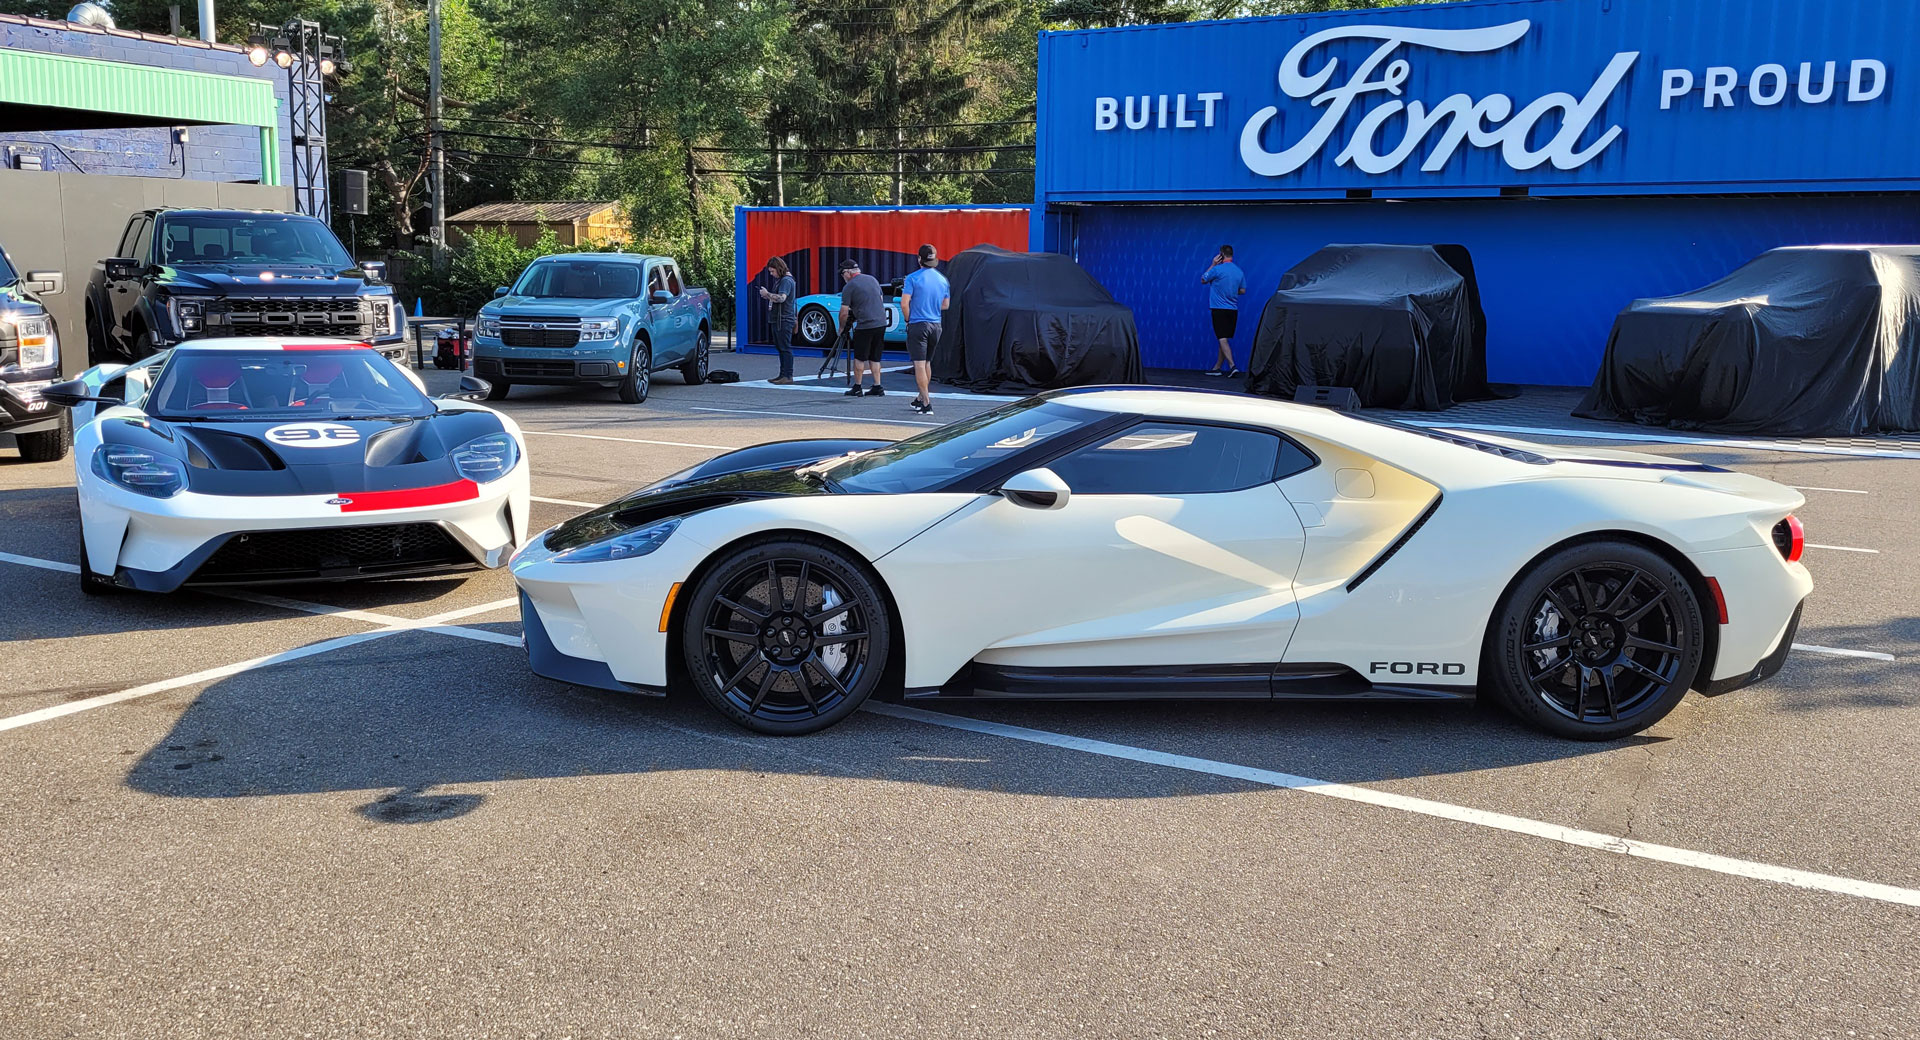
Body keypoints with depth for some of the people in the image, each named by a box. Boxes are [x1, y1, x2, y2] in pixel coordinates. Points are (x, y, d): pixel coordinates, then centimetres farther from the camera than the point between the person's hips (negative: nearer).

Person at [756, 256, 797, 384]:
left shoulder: (786, 281, -14)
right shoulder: (779, 280, 18)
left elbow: (781, 298, -28)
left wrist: (767, 294, -18)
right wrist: (767, 296, 7)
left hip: (784, 320, -10)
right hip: (776, 320, 10)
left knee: (785, 348, -9)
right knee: (780, 348, 13)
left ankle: (788, 376, -8)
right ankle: (783, 374, 18)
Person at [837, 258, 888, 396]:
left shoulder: (849, 287, -6)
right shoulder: (872, 279, 13)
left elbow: (844, 313, -6)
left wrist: (842, 328, 11)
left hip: (865, 326, -6)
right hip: (881, 323, 6)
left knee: (859, 358, 5)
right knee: (875, 358, 12)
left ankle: (857, 387, 9)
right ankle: (877, 388, 10)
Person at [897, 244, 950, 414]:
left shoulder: (913, 278, -10)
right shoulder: (943, 279, 6)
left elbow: (904, 304, -15)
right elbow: (945, 305, 15)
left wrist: (908, 320, 0)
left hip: (918, 325, -5)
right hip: (936, 326, 5)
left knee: (919, 364, -3)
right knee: (926, 362, 19)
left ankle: (926, 404, -8)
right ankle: (921, 399, 28)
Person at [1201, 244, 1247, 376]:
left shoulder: (1217, 269, -12)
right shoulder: (1239, 271, 6)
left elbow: (1203, 280, 4)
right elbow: (1242, 291, 14)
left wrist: (1213, 264, 7)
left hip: (1219, 308, -6)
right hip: (1233, 309, 6)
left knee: (1223, 339, -9)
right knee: (1225, 339, 13)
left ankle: (1232, 366, -22)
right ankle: (1217, 367, 20)